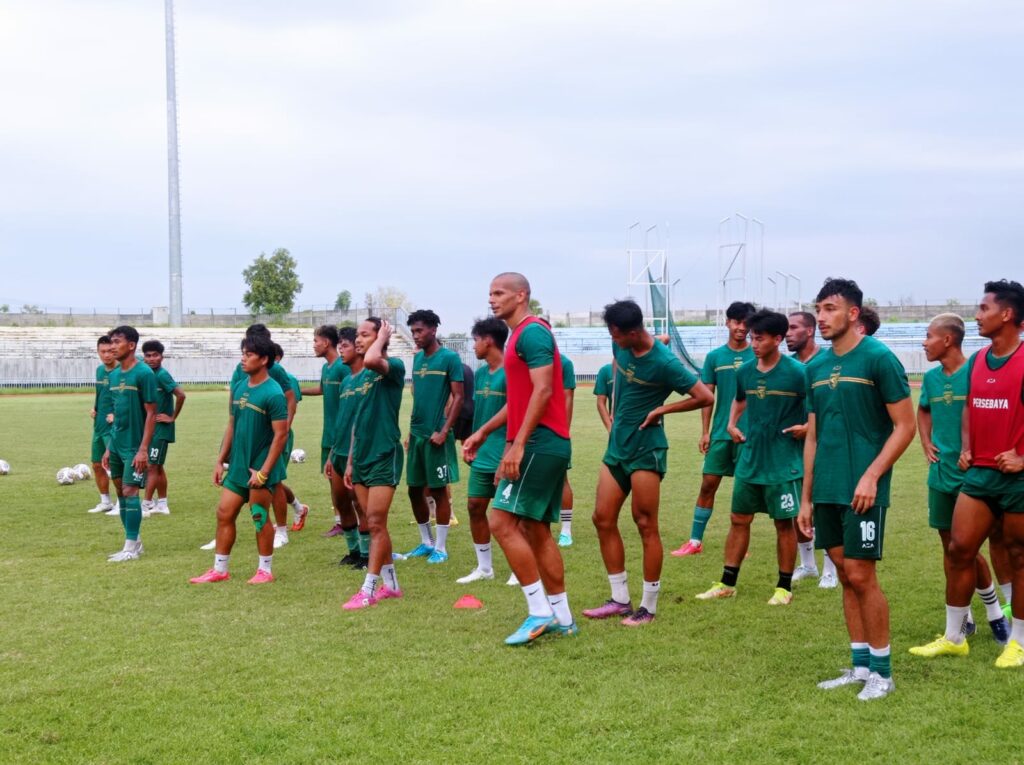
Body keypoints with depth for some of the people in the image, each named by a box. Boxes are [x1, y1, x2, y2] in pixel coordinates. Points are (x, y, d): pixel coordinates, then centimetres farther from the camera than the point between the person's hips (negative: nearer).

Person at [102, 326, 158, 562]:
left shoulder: (144, 374, -12)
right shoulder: (114, 374, 10)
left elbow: (151, 414, -13)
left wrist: (143, 449, -17)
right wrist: (109, 447, 15)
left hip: (134, 446, -8)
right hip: (116, 444, 8)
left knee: (130, 491, -6)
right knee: (121, 491, 10)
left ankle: (131, 548, 1)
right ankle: (134, 542, 20)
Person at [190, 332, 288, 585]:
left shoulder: (273, 393, -16)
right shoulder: (238, 387, 7)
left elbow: (281, 435, -17)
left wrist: (263, 471, -19)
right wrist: (220, 461, 12)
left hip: (262, 466, -7)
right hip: (238, 464, 7)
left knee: (260, 517, 2)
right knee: (224, 514, 7)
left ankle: (265, 570, 16)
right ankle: (220, 569, 16)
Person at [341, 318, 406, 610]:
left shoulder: (394, 367, -9)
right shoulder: (358, 378, 14)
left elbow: (371, 360, -34)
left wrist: (382, 337, -15)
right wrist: (350, 461, 18)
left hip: (385, 455, -8)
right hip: (361, 457, 8)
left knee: (376, 523, -8)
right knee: (374, 524, 10)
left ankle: (368, 590, -5)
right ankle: (391, 585, 20)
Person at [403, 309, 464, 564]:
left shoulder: (449, 358, -9)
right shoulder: (418, 358, 12)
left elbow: (458, 397, -11)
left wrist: (444, 431, -16)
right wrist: (411, 429, 13)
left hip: (436, 436, -7)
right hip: (416, 434, 7)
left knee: (438, 490, 0)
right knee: (414, 490, 10)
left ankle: (440, 547, 8)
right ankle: (426, 542, 24)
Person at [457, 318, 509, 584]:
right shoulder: (479, 374, 11)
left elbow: (511, 408, -25)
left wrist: (481, 433, -30)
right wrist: (473, 443, 13)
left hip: (505, 454, -8)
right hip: (483, 455, 8)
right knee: (475, 506, 8)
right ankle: (484, 567, 20)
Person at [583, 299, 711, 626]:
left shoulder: (664, 362, -20)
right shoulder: (621, 346, 0)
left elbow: (705, 397, -17)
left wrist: (662, 409, -13)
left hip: (646, 449, -8)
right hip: (617, 446, 8)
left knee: (646, 525, -3)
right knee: (603, 519, 6)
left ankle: (649, 607, 7)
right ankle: (620, 600, 16)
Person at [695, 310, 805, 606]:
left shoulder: (796, 372, -14)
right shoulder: (745, 371, 4)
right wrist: (732, 424, 9)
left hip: (784, 462, -5)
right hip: (750, 459, 6)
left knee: (784, 523, 4)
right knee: (739, 519, 10)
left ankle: (785, 587, 16)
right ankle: (727, 583, 19)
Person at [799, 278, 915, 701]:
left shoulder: (878, 359, -8)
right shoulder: (816, 367, 11)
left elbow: (905, 427, -9)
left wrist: (871, 476, -17)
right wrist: (806, 498, 14)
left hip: (862, 490, -6)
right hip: (827, 491, 6)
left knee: (860, 575, -5)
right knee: (846, 575, 10)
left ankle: (883, 671, 7)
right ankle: (861, 665, 19)